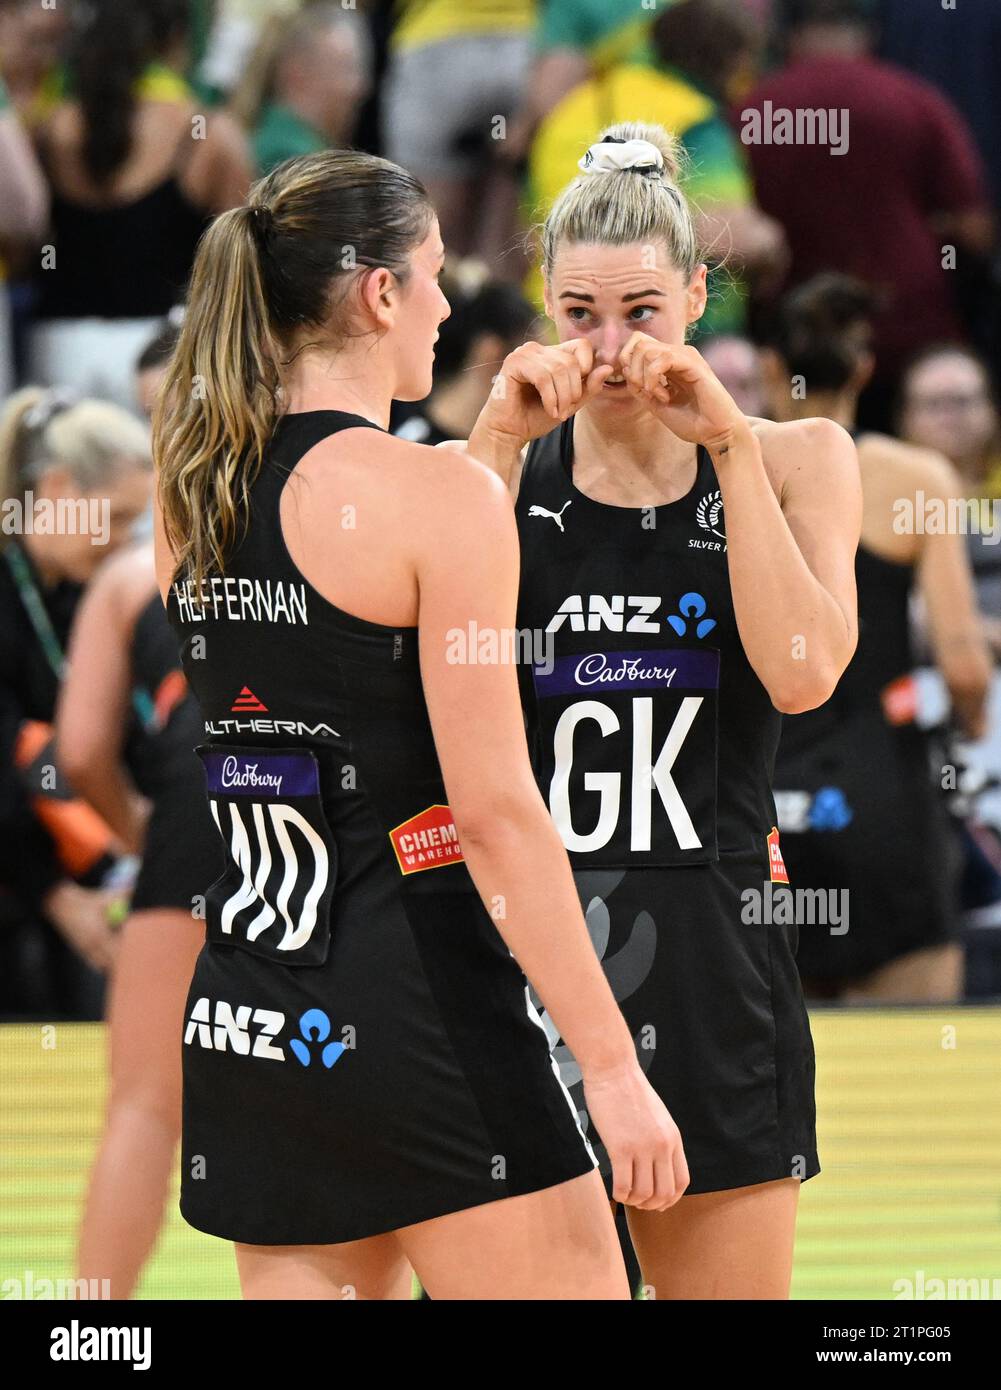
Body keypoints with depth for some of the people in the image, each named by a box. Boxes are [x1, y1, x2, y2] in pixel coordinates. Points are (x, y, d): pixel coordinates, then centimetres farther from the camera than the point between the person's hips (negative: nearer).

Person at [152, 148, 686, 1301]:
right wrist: (613, 1069, -13)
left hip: (242, 1008, 7)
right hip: (410, 995, -7)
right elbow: (495, 812, -16)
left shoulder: (189, 499, 8)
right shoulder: (442, 495, -12)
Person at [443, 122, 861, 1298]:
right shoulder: (498, 469, 5)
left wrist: (731, 445, -12)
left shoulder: (791, 462, 5)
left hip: (713, 958, 0)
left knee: (729, 1282, 4)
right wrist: (500, 440, -14)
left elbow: (802, 674, -12)